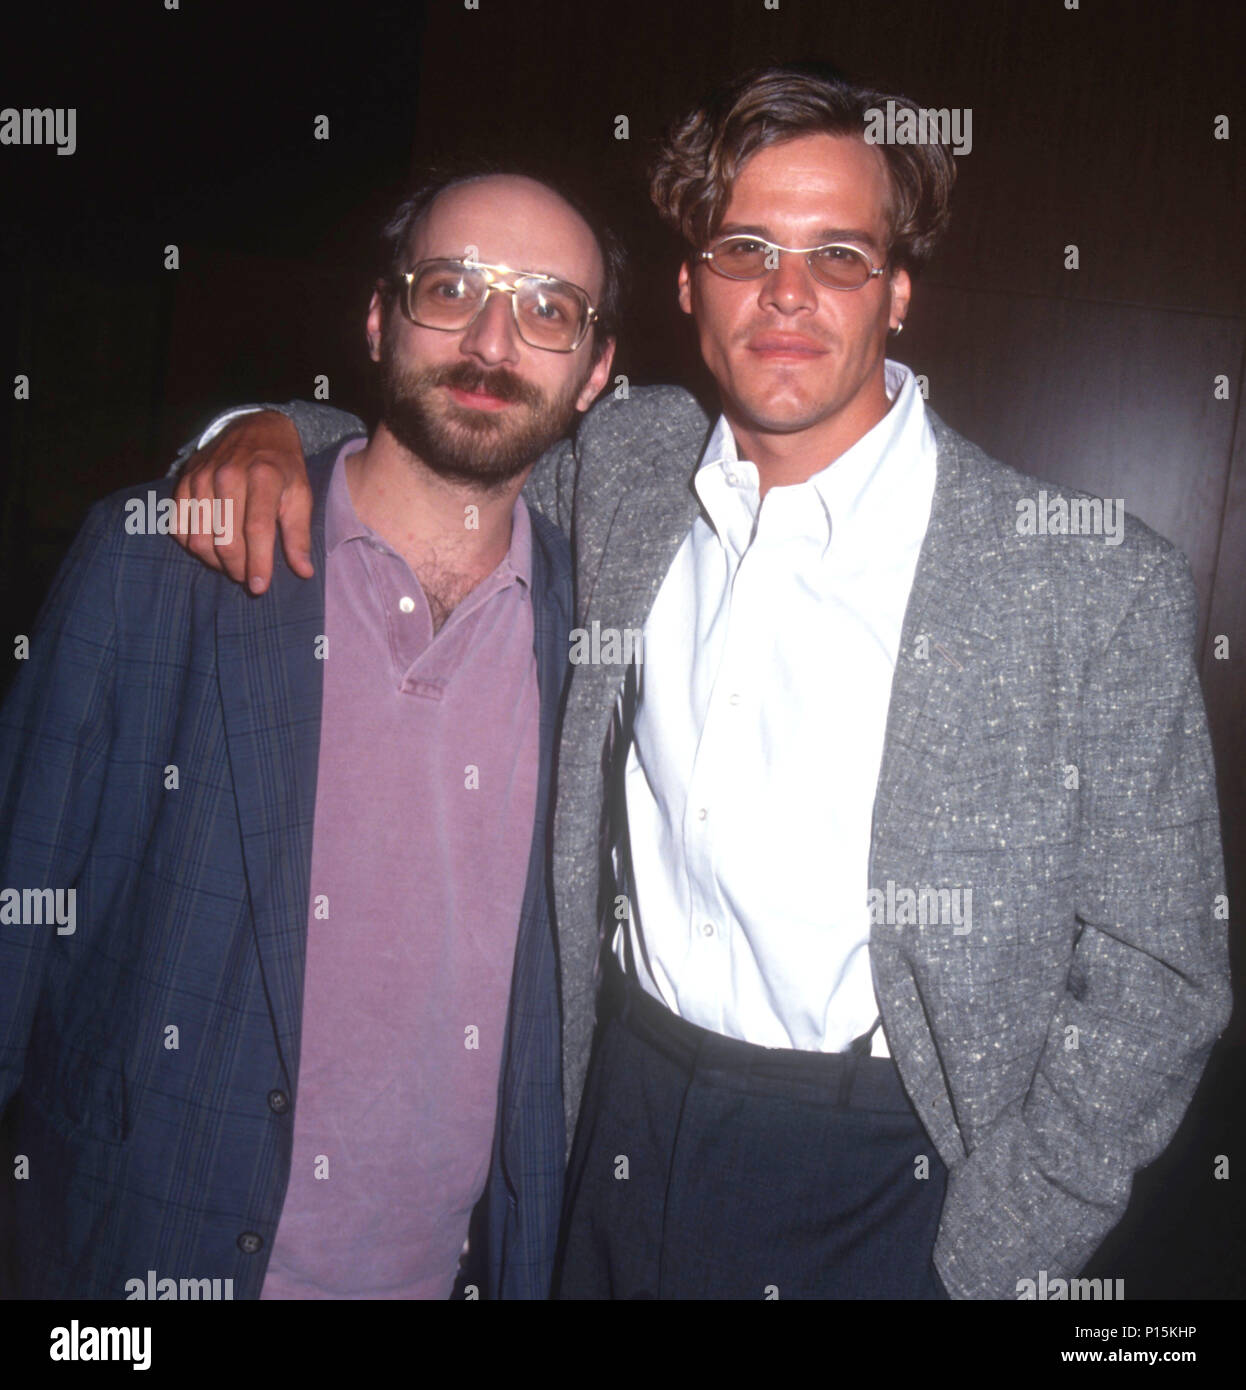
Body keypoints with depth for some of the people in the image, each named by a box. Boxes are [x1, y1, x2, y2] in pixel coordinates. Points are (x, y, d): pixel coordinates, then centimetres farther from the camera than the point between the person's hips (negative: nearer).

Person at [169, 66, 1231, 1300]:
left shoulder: (1099, 587, -15)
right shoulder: (625, 465, -3)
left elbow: (1153, 986, -9)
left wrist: (984, 1268, -11)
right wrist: (270, 435, -6)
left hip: (877, 1183, -3)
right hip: (620, 1120, 4)